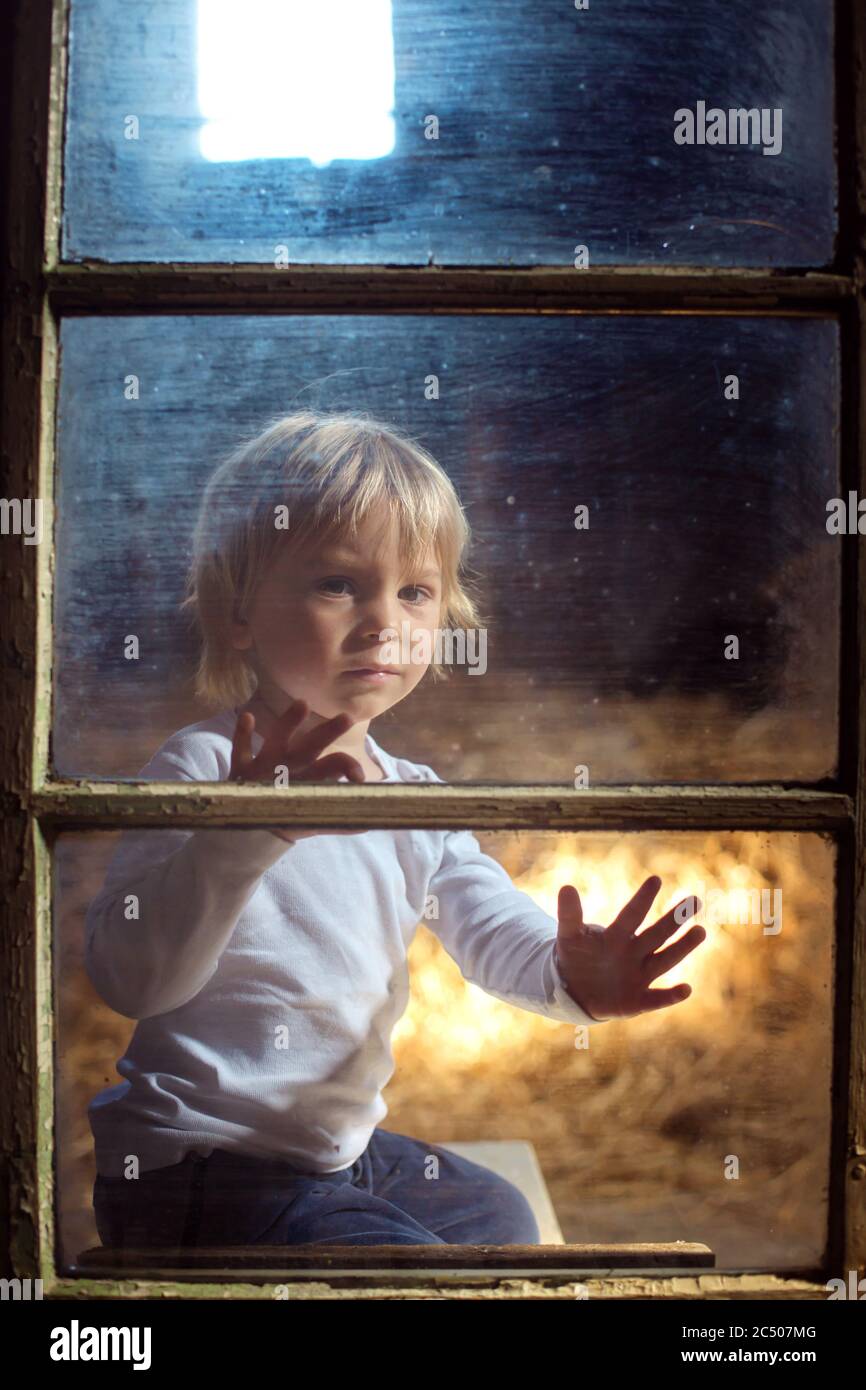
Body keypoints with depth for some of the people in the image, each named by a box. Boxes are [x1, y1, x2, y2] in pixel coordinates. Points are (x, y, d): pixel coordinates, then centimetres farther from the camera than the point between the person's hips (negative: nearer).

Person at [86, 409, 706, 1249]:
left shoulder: (416, 795, 1)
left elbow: (492, 926, -4)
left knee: (502, 1217, 24)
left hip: (347, 1143, 8)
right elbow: (128, 978, -32)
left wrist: (569, 976, -27)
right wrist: (243, 829, -48)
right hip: (197, 1165, -7)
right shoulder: (201, 767, -22)